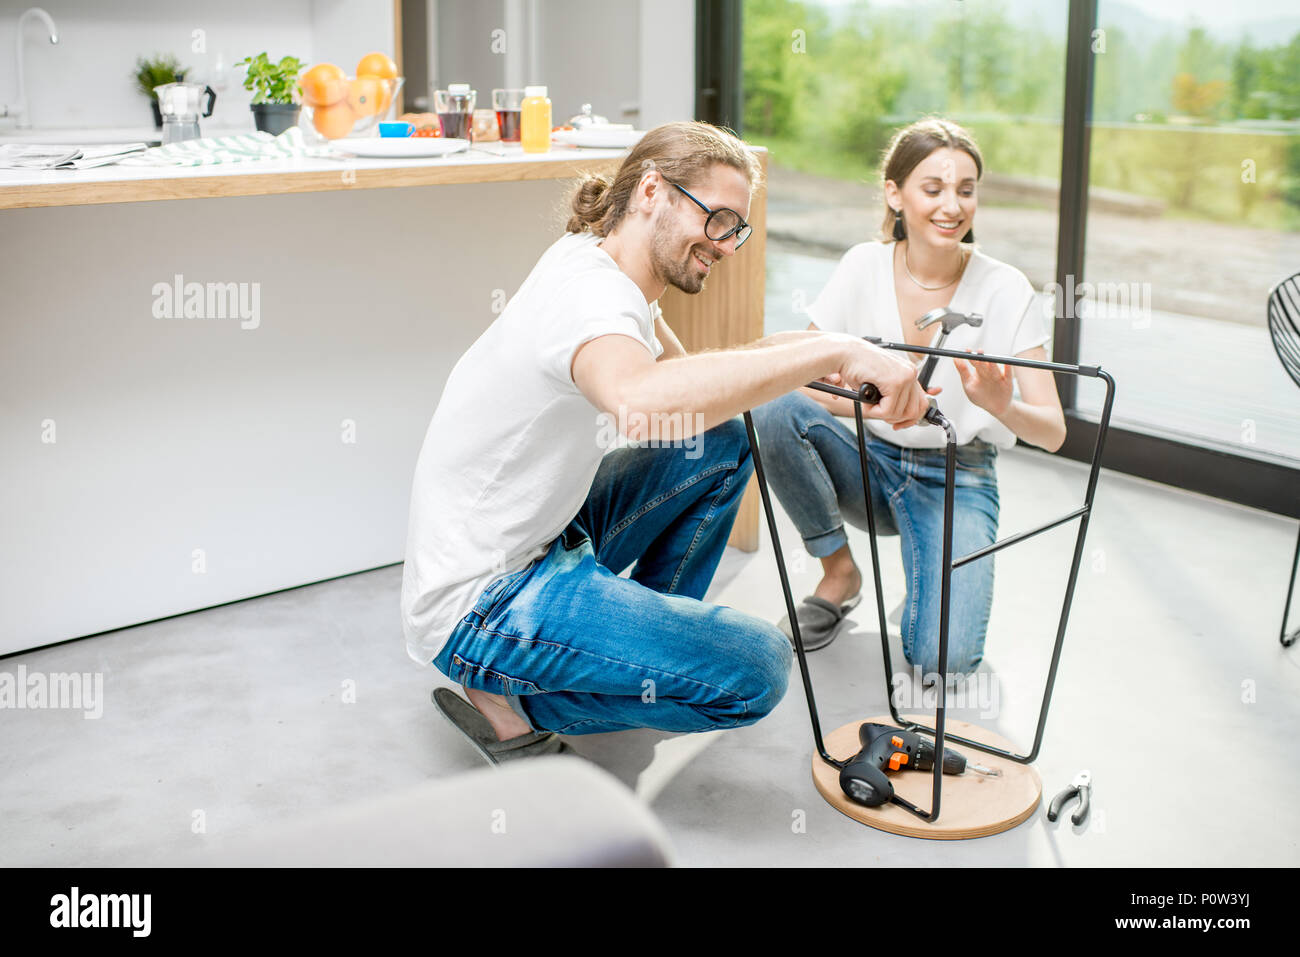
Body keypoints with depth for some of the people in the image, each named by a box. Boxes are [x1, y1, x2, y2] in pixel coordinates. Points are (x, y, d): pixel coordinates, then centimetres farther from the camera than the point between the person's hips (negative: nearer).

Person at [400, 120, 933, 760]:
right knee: (756, 669, -21)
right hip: (475, 605, -10)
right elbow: (640, 397, -48)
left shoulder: (612, 273, 6)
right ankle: (511, 700, -4)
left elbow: (686, 380, 21)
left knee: (723, 441, 15)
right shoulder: (589, 289, -24)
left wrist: (795, 357, 1)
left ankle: (646, 632, 19)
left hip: (544, 536, 10)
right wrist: (834, 350, -43)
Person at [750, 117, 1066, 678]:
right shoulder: (864, 267, -9)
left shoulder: (1005, 289, -12)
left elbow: (1053, 431, -13)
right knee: (773, 412, -29)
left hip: (957, 481, -2)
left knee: (944, 661, -26)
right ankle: (839, 573, -7)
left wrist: (1002, 406, -36)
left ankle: (933, 580, 12)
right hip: (870, 462, 2)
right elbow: (796, 380, -11)